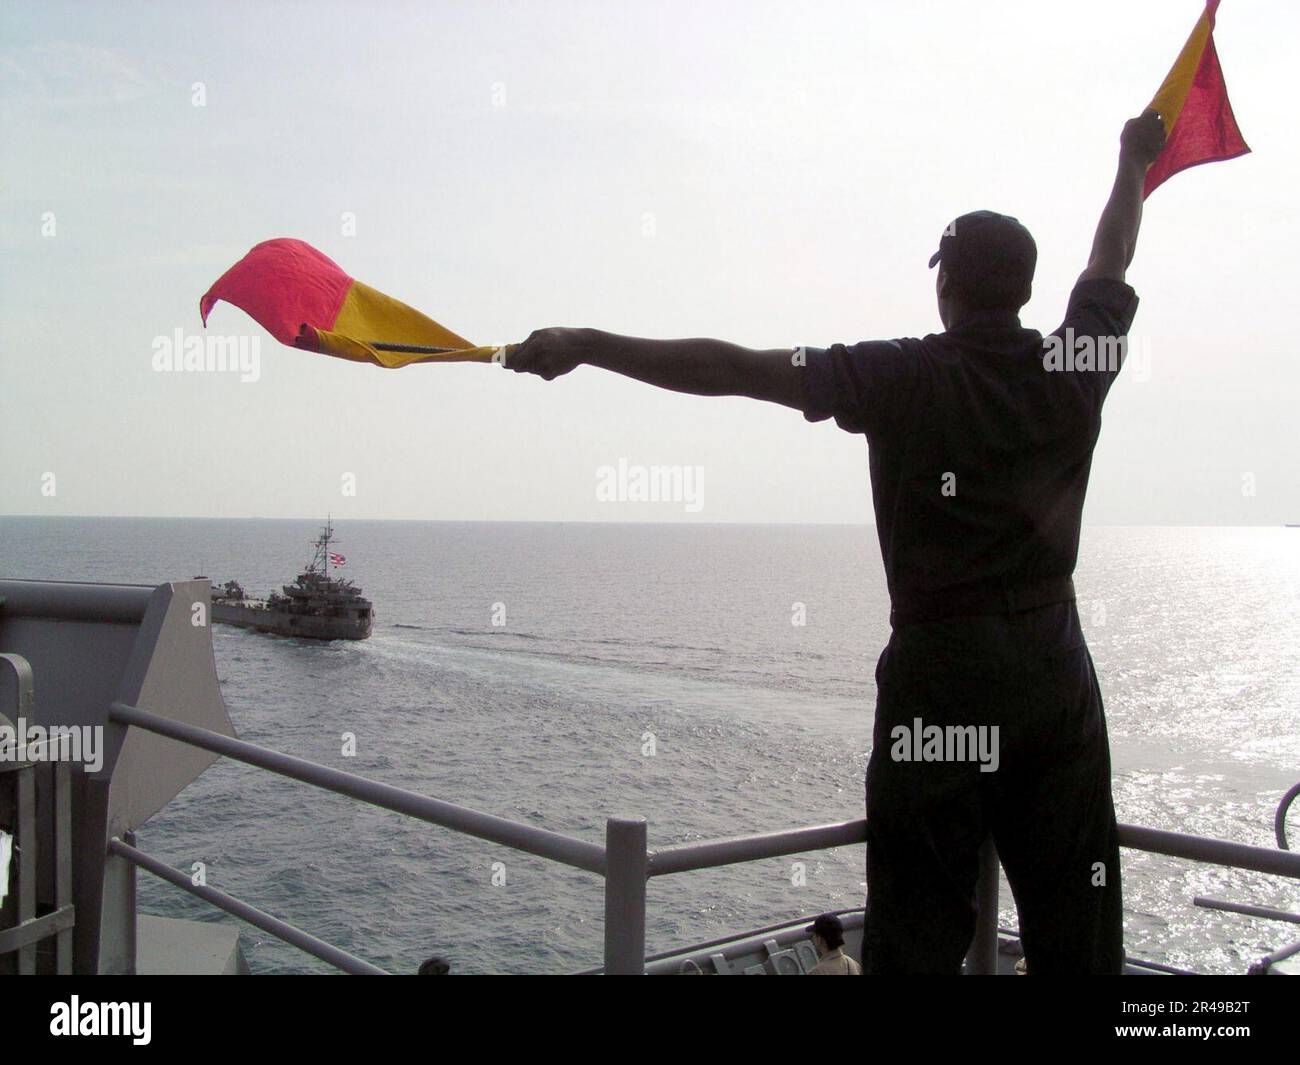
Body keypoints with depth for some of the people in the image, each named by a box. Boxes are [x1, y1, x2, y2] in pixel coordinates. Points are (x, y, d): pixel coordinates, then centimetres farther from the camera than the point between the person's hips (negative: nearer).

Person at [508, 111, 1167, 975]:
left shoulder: (899, 377, -10)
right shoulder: (1075, 366, 2)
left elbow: (730, 369, -13)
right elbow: (1111, 260, 22)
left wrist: (585, 345, -9)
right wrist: (1135, 162, 41)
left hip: (939, 680, -4)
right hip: (1058, 675, 4)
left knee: (919, 931, 4)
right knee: (1076, 921, 13)